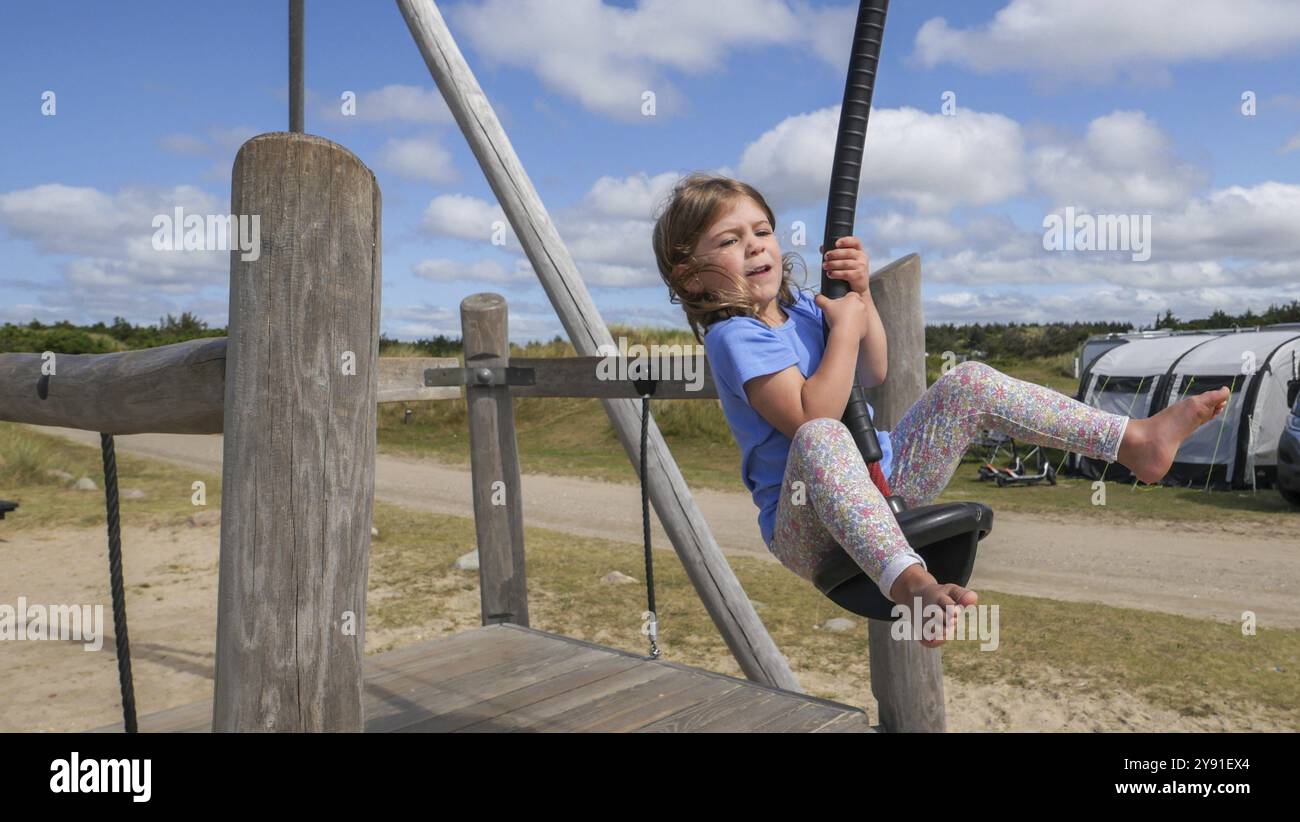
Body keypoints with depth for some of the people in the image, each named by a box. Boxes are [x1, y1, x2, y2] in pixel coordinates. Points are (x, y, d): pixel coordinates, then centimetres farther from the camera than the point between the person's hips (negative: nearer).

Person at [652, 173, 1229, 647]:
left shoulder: (797, 304, 11)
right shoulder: (732, 335, -15)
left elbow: (873, 376, 14)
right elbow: (812, 417, -27)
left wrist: (860, 295, 0)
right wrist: (845, 324, -19)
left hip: (881, 482, 8)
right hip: (808, 530, -8)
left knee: (968, 381, 1)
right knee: (821, 438, -42)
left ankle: (1137, 441, -1)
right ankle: (909, 581, -61)